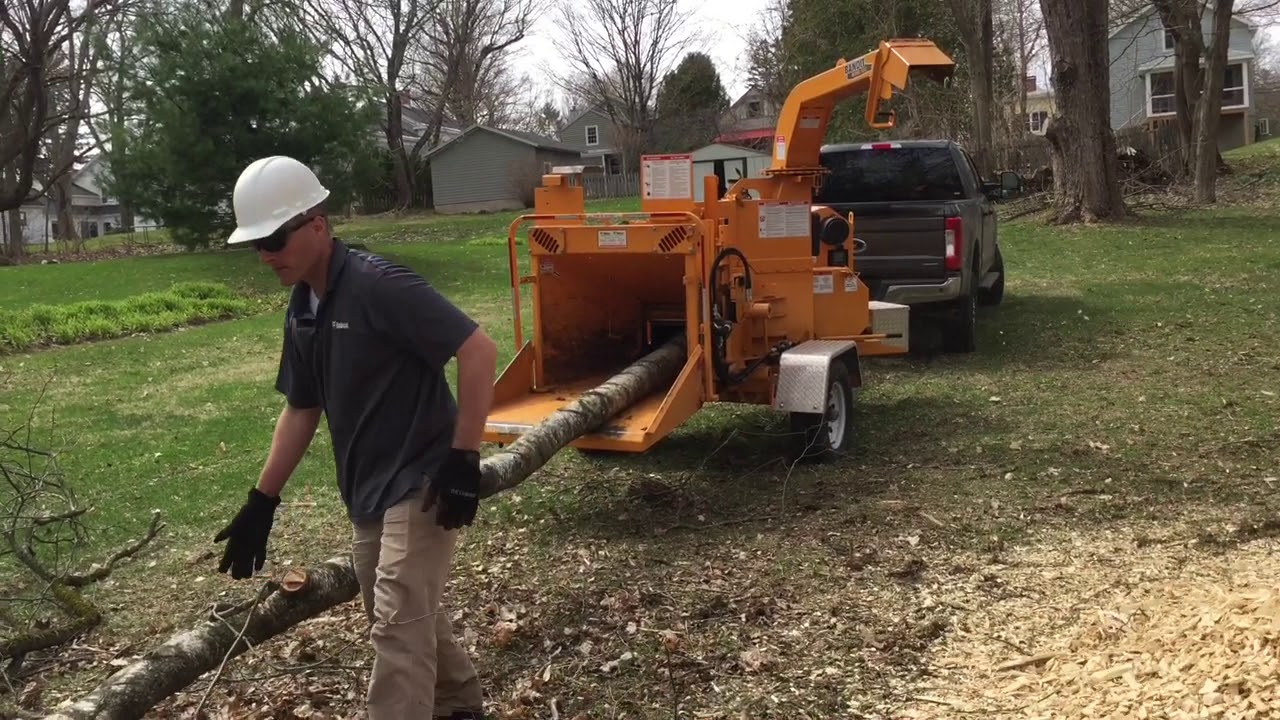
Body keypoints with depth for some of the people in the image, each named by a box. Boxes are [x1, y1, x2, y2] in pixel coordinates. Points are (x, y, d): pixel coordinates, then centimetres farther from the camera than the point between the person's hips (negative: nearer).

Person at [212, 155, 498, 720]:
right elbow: (301, 409, 16)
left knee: (398, 629, -8)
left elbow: (478, 351, -23)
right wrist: (262, 502, 14)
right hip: (366, 493, 9)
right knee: (413, 616, 22)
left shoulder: (378, 285, -20)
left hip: (420, 484, -9)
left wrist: (464, 458, -23)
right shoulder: (301, 311, 7)